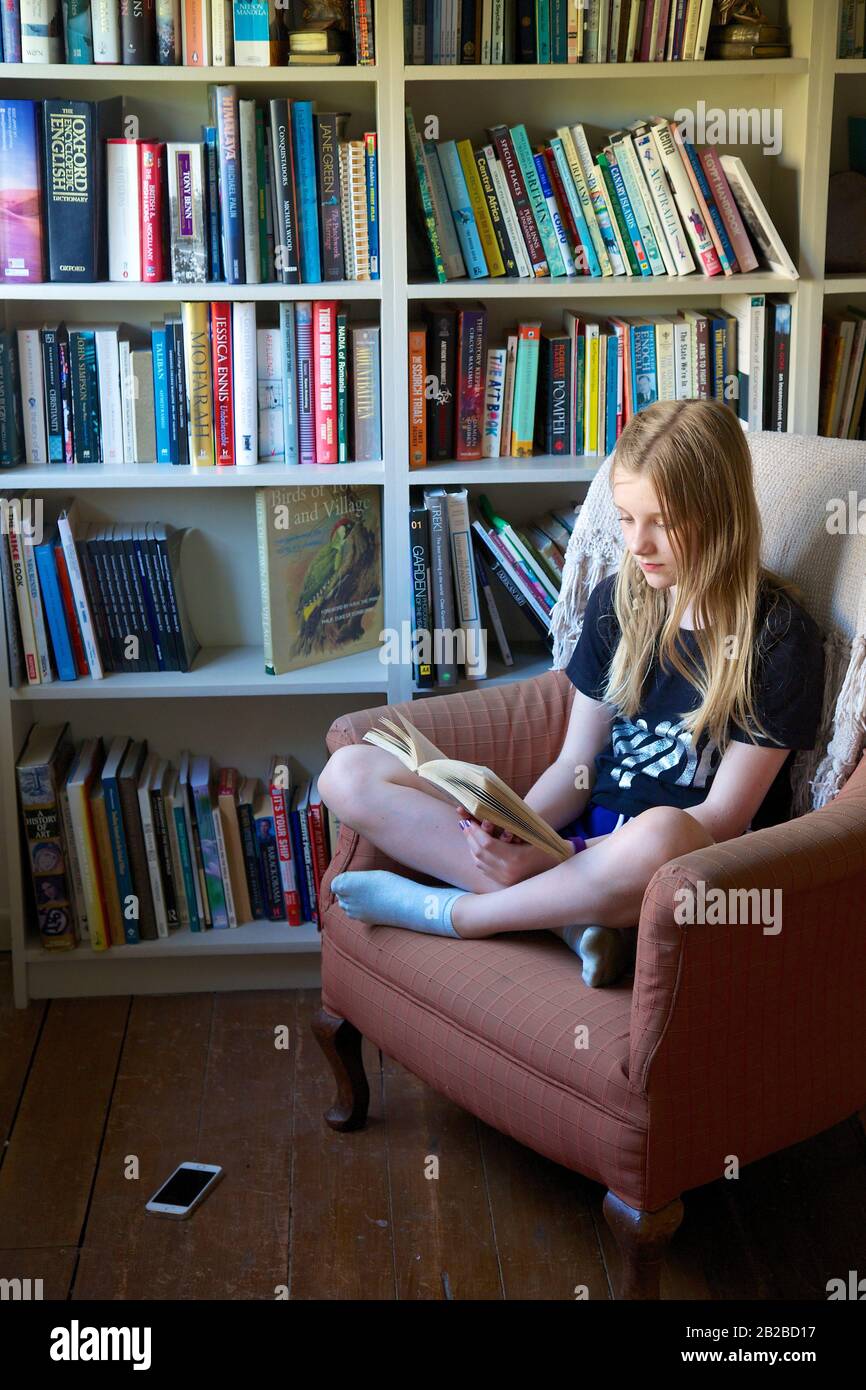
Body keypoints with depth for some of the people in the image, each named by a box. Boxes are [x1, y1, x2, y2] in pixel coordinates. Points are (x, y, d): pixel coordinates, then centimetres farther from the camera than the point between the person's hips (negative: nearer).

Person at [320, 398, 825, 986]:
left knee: (659, 835, -45)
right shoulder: (617, 600, 9)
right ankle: (570, 914, -21)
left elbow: (722, 818, -11)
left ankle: (447, 910, -18)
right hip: (585, 838, 6)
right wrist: (515, 831, -14)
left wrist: (552, 857, -20)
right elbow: (575, 766, 9)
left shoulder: (780, 636, -9)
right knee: (350, 773, -9)